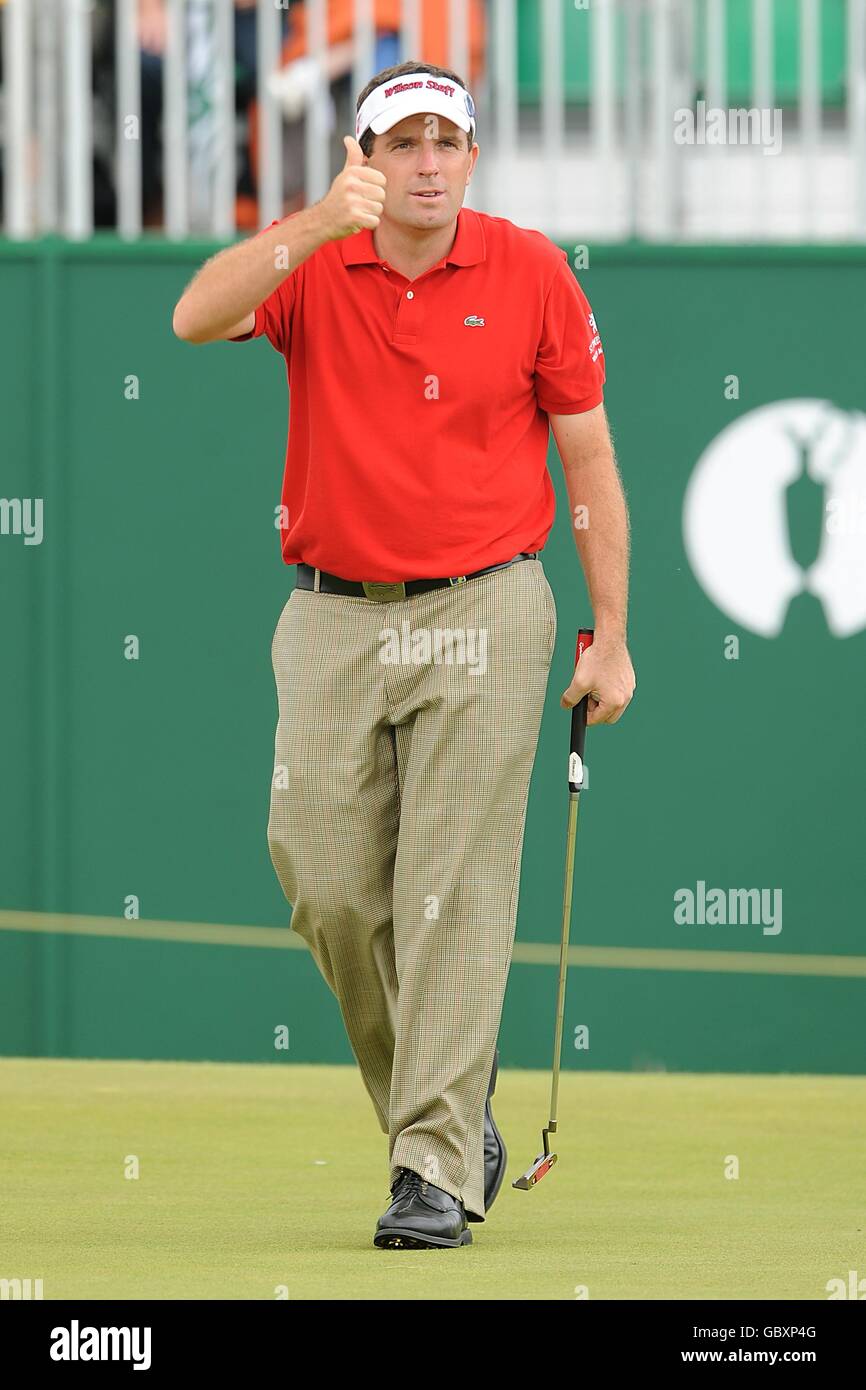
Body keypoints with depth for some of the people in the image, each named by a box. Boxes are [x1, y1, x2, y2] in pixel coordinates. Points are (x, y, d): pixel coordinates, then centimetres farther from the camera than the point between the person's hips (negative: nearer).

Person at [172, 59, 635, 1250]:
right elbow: (198, 317, -20)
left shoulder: (531, 273, -1)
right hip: (332, 617, 2)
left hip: (480, 613, -2)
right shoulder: (315, 268, 1)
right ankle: (451, 1105, 21)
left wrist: (611, 639, 1)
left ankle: (438, 1166, -8)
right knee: (326, 884, 1)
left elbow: (588, 457, 3)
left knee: (454, 886, -8)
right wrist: (311, 226, -34)